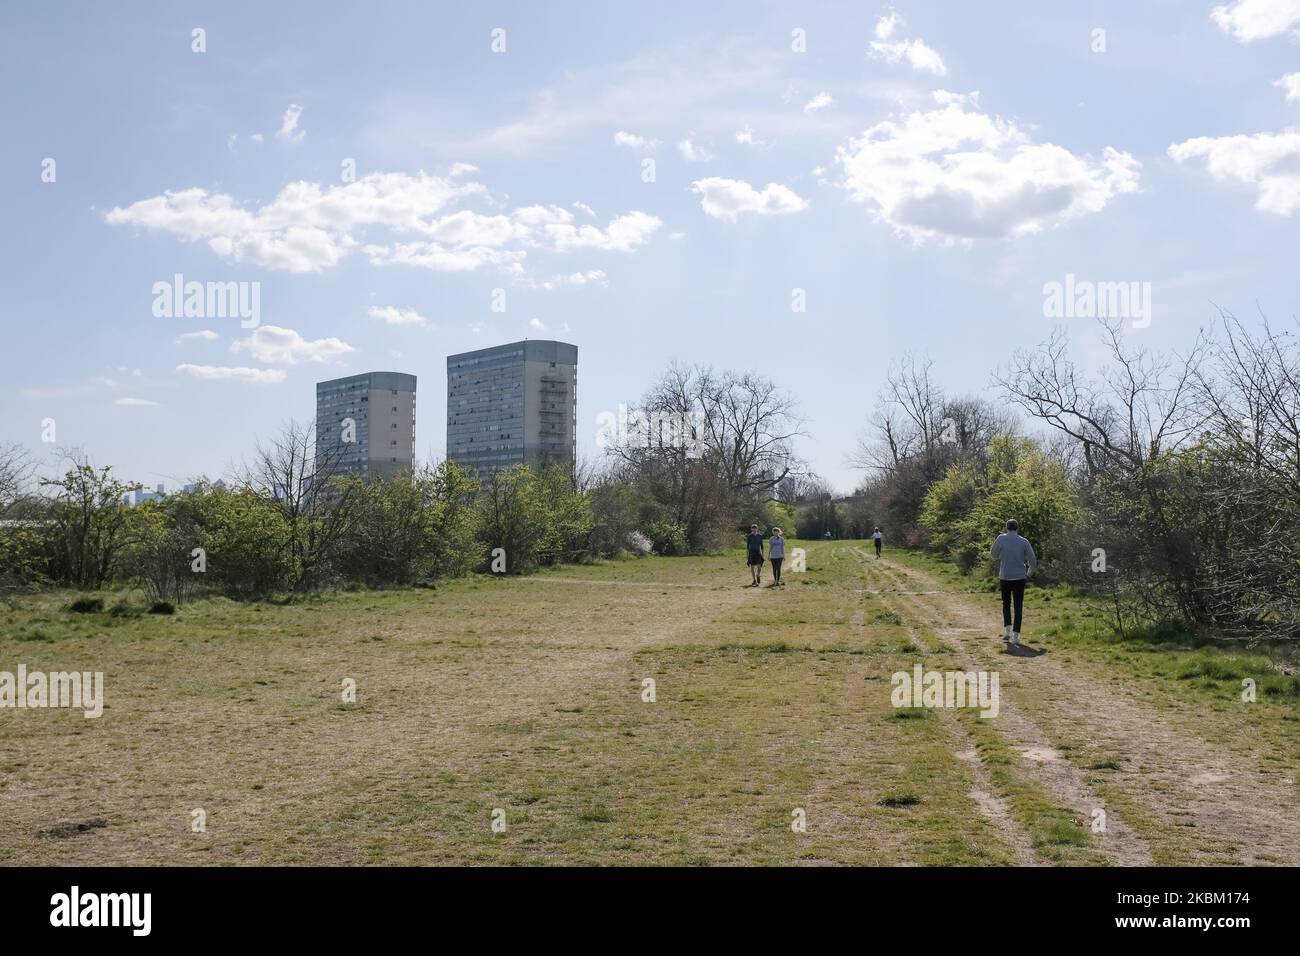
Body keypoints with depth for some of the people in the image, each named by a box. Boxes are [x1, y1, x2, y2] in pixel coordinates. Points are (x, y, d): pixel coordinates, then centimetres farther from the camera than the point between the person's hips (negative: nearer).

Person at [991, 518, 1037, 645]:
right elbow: (1033, 562, 0)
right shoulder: (1024, 542, -4)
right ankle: (1015, 636, 2)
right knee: (1018, 607, 8)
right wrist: (1030, 572, 19)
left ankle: (1007, 630, 5)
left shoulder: (1001, 538, -6)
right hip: (1019, 578, 0)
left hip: (1004, 577, 0)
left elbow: (993, 554, 9)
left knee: (1006, 604, 20)